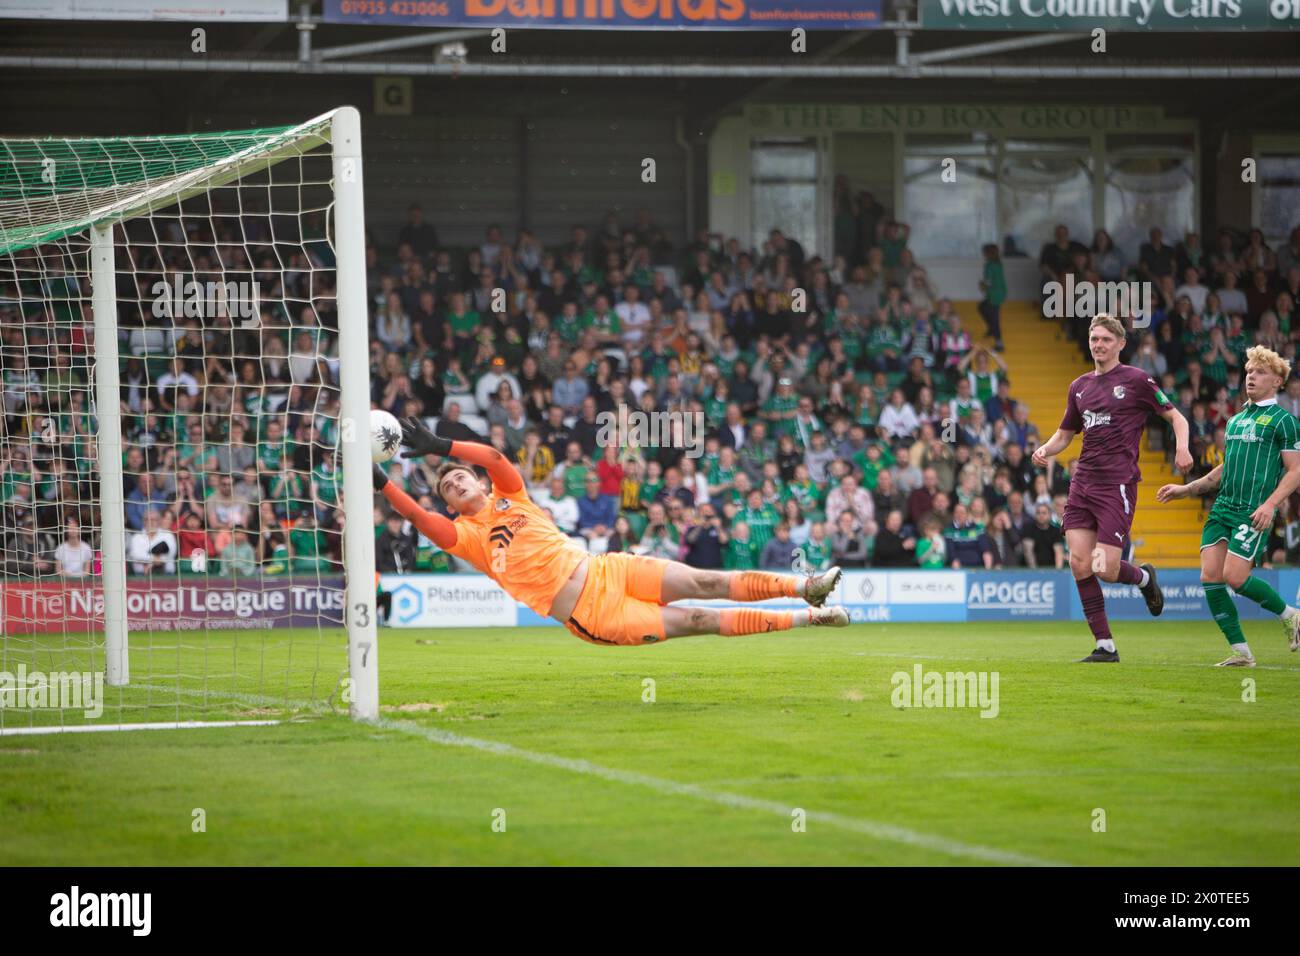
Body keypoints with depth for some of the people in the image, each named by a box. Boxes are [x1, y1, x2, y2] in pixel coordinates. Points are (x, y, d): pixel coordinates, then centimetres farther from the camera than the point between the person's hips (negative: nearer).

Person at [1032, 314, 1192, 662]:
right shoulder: (1079, 386, 16)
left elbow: (1175, 416, 2)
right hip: (1083, 483, 6)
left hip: (1118, 483, -6)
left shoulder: (1136, 380, -1)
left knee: (1106, 569, -12)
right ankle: (1105, 646, 2)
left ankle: (1143, 578, 25)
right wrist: (1045, 450, 4)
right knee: (1080, 564, -6)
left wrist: (1182, 447, -18)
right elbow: (1065, 434, 26)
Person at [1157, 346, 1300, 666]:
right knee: (1210, 577, -7)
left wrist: (1270, 504, -20)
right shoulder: (1235, 421, 20)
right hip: (1222, 508, 7)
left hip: (1254, 513, -7)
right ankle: (1241, 652, -1)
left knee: (1235, 577, -16)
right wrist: (1185, 490, 21)